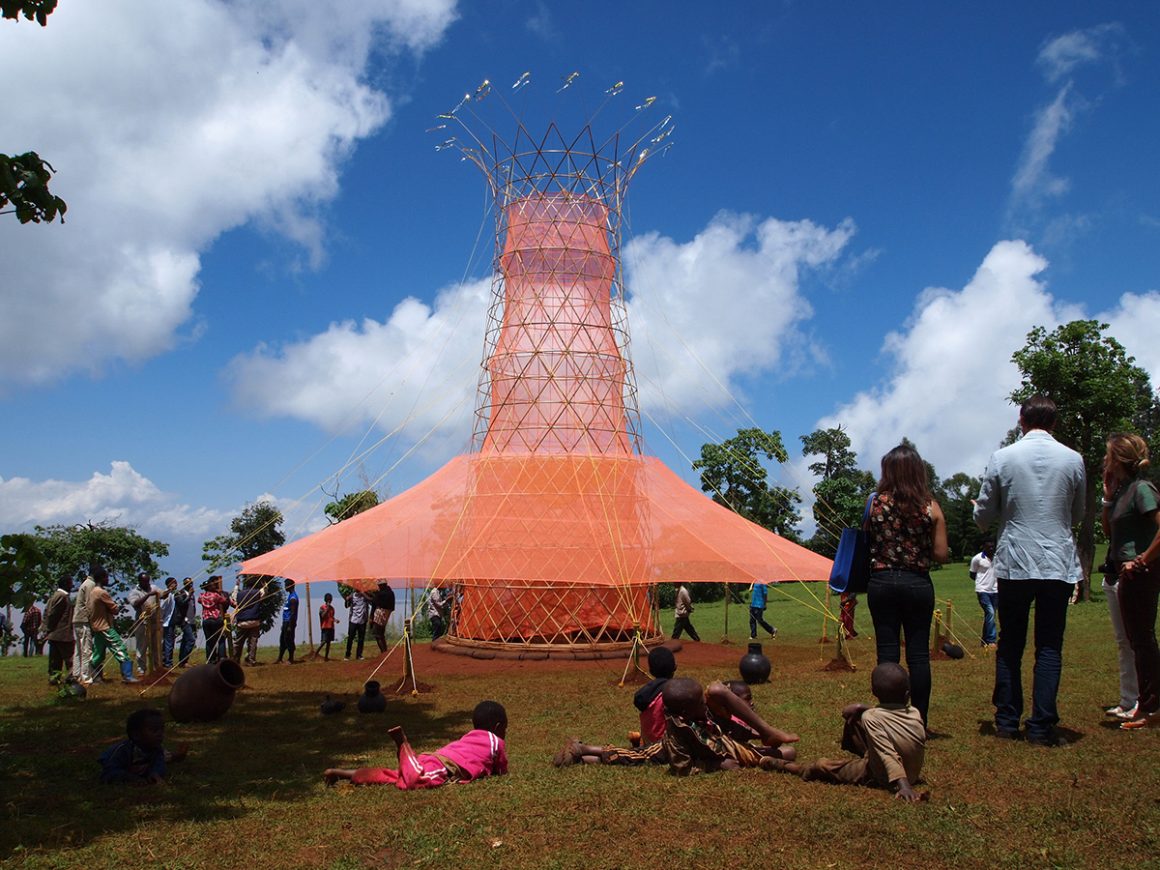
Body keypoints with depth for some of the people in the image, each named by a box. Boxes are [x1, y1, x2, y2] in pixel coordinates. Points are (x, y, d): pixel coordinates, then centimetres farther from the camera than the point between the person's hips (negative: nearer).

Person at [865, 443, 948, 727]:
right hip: (918, 584, 0)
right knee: (919, 653, 7)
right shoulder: (931, 507, -3)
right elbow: (941, 554, -3)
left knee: (887, 652, 5)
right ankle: (920, 721, 11)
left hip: (882, 583, 0)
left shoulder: (875, 503, -5)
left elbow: (865, 542, -2)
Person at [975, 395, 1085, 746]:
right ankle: (1041, 727, 5)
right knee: (1050, 647, 6)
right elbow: (1077, 516, 12)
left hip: (1013, 565, 0)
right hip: (1059, 565, 0)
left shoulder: (1002, 458, -4)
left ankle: (1007, 722, 16)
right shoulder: (1073, 459, -1)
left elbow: (983, 516, 1)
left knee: (1010, 645, 11)